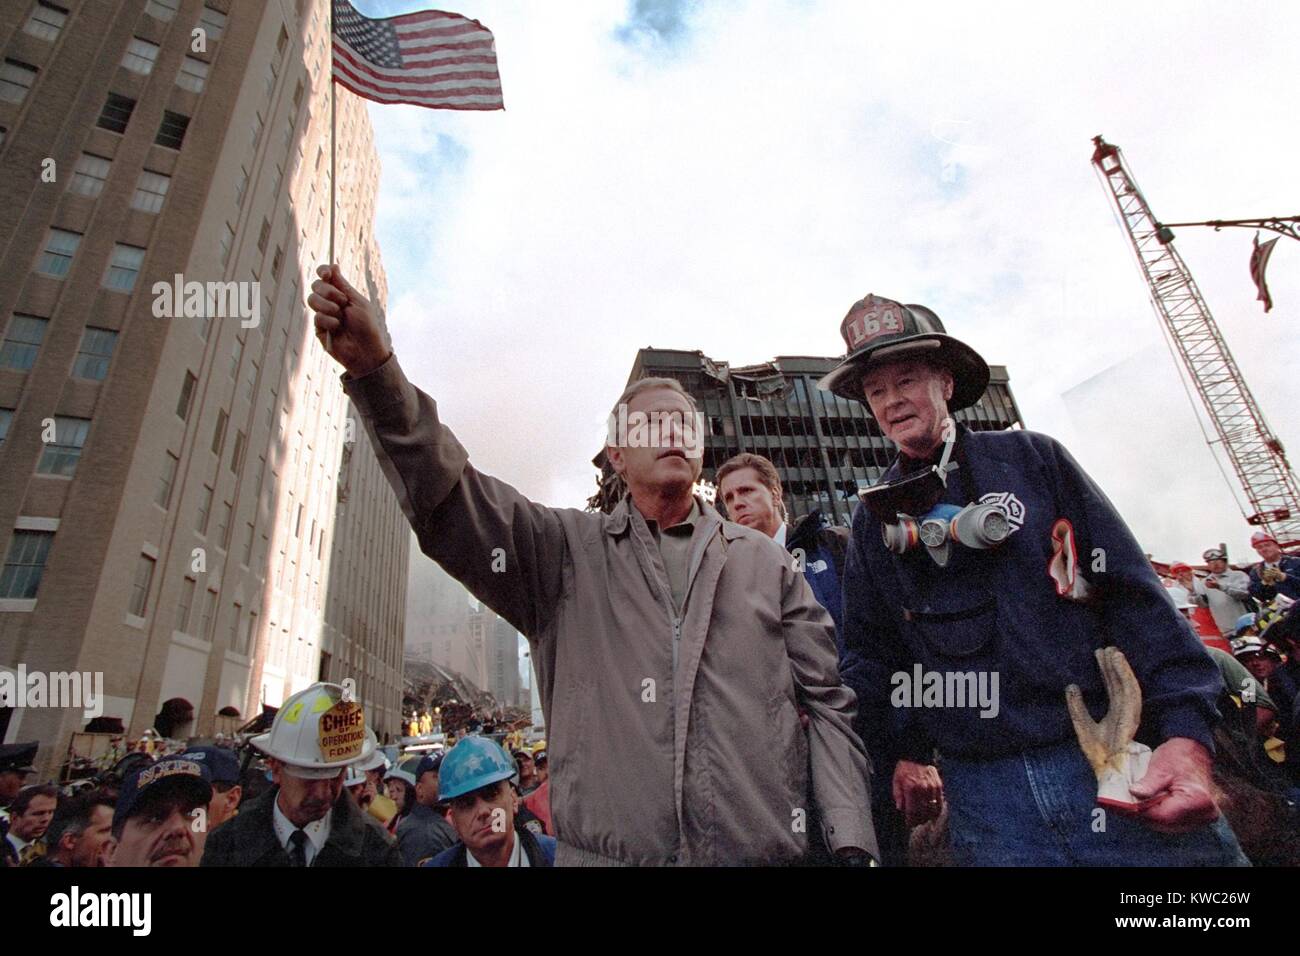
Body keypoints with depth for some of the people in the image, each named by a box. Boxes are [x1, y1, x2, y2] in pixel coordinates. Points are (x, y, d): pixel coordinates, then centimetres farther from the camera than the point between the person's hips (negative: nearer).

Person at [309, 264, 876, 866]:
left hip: (763, 851, 2)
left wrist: (852, 843, -4)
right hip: (605, 851, 0)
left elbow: (826, 703, 5)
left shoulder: (763, 561, 6)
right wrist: (375, 368, -24)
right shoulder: (566, 551, 2)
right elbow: (447, 498, -12)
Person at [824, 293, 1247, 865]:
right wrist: (905, 751, 1)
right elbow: (871, 655, 10)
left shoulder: (1031, 458, 2)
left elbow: (1131, 591, -3)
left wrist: (1185, 733, -12)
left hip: (1120, 766, 0)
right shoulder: (875, 517, 6)